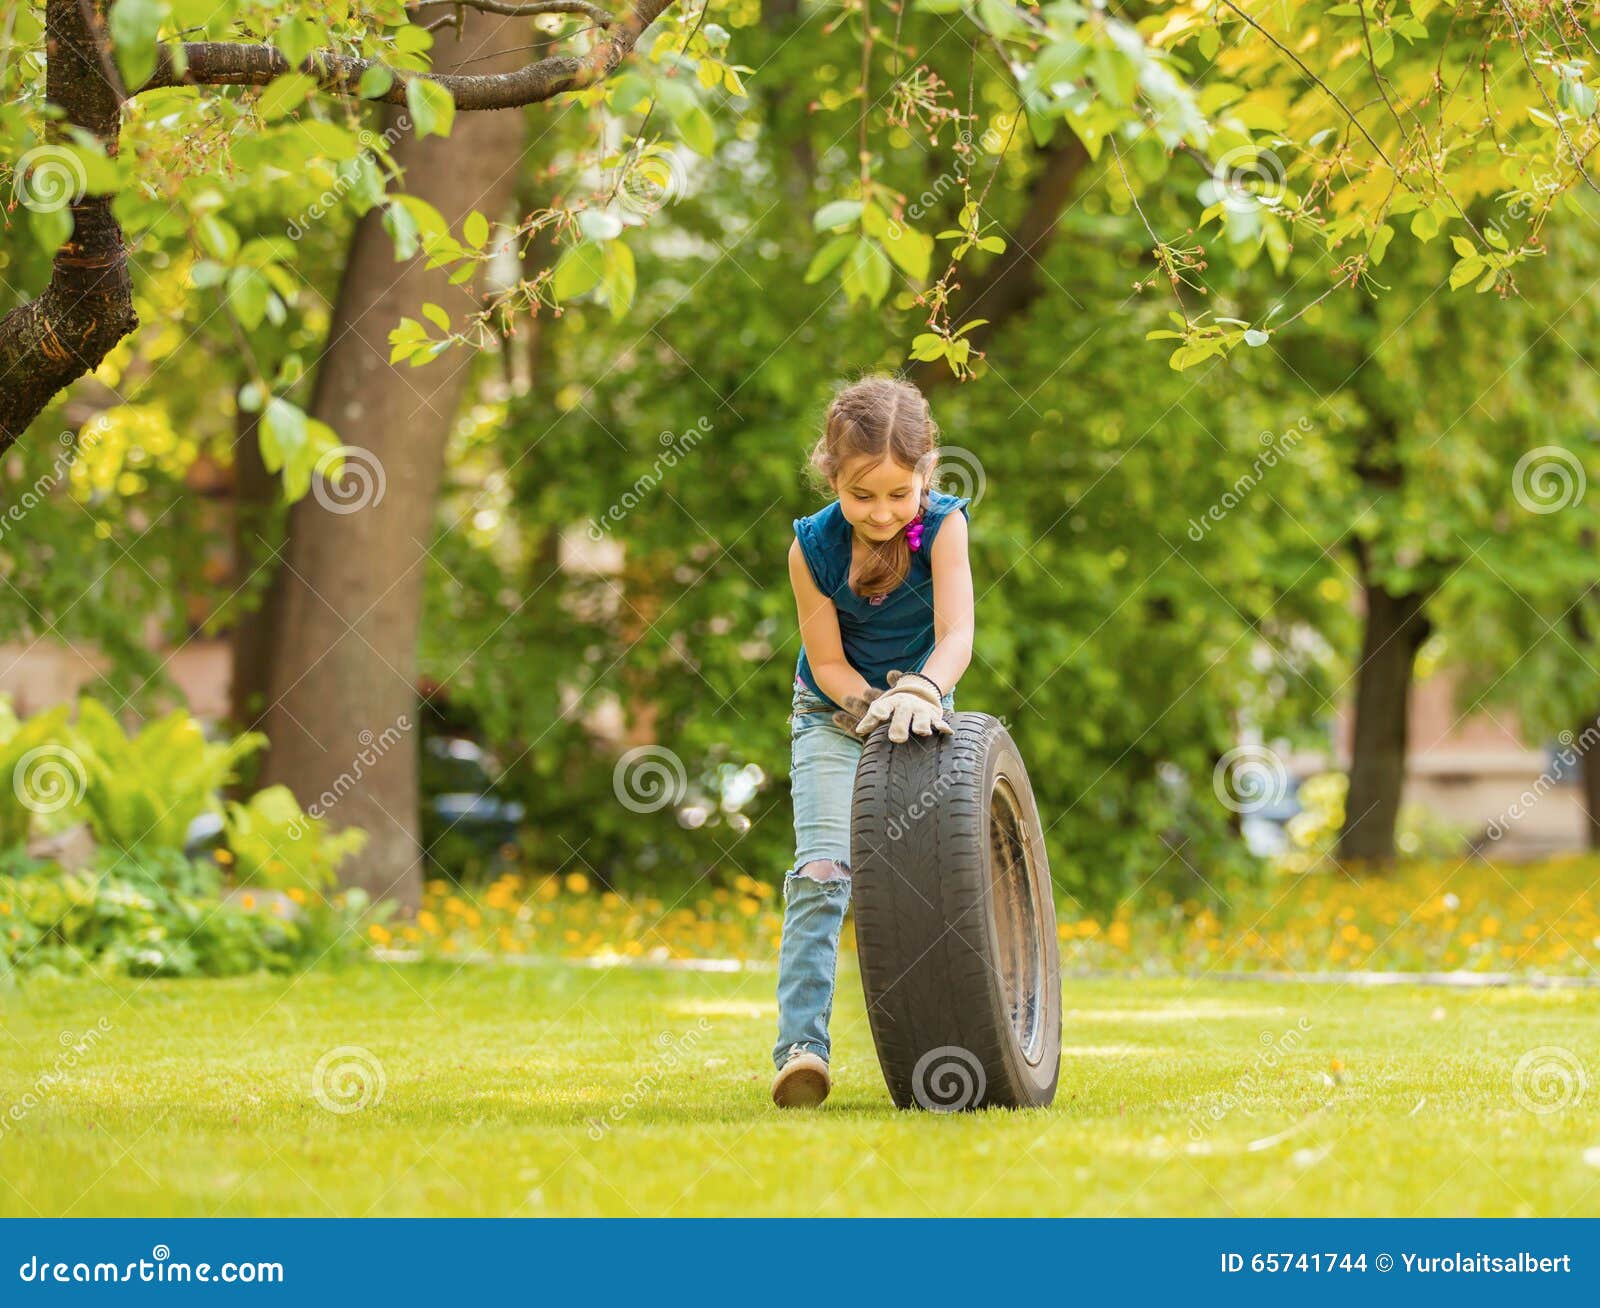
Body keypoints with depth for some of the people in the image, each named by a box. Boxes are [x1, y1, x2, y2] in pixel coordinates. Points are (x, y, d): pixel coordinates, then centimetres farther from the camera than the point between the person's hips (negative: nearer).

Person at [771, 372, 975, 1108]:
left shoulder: (942, 524, -23)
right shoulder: (814, 546, -22)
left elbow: (956, 637, -31)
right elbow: (827, 662, -14)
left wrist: (919, 694, -50)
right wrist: (873, 707, -32)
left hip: (918, 710, 1)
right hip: (835, 713, -1)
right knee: (822, 871, -17)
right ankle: (800, 1045, -25)